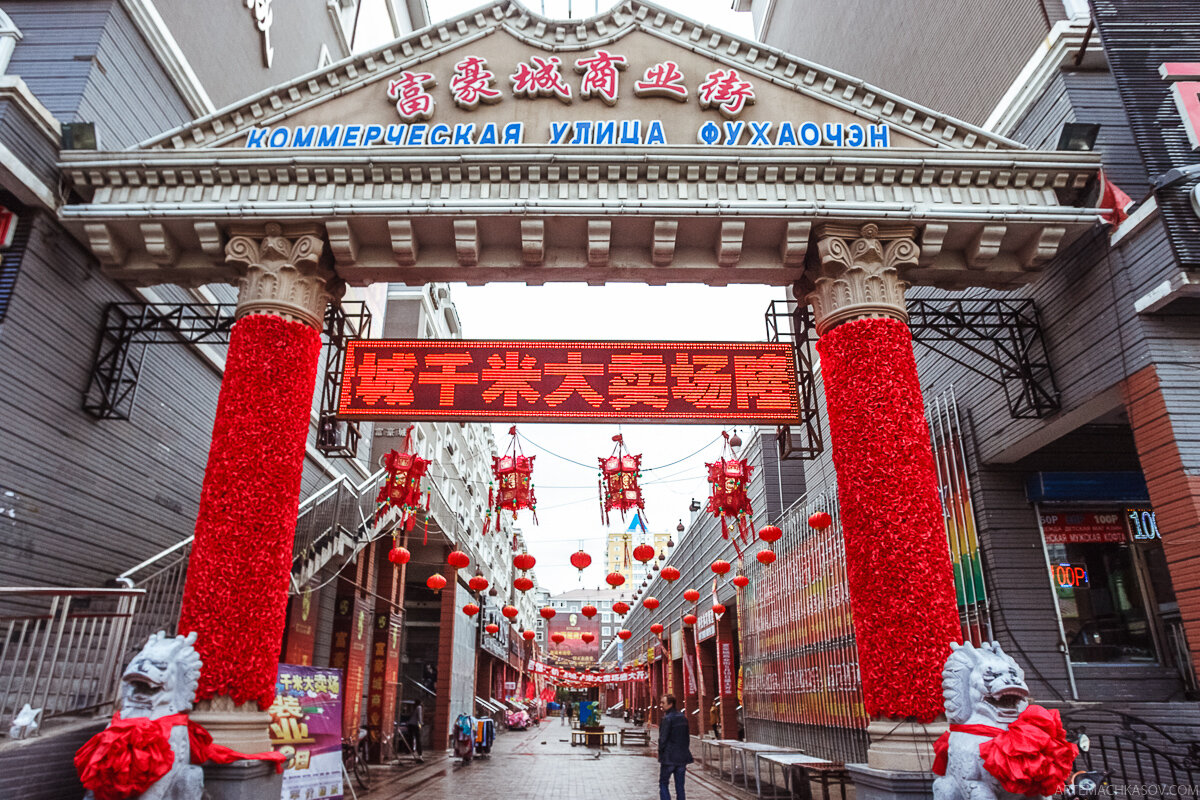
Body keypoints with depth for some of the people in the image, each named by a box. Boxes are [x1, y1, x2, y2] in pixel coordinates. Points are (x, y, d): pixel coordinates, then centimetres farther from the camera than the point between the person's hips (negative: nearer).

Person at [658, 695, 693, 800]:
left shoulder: (667, 719, -15)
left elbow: (663, 739, -15)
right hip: (682, 757, 6)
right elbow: (687, 738, 13)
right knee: (680, 785, 11)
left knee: (663, 784, 6)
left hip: (669, 757, -6)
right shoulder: (683, 718, 8)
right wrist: (684, 752, 18)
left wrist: (660, 753, -3)